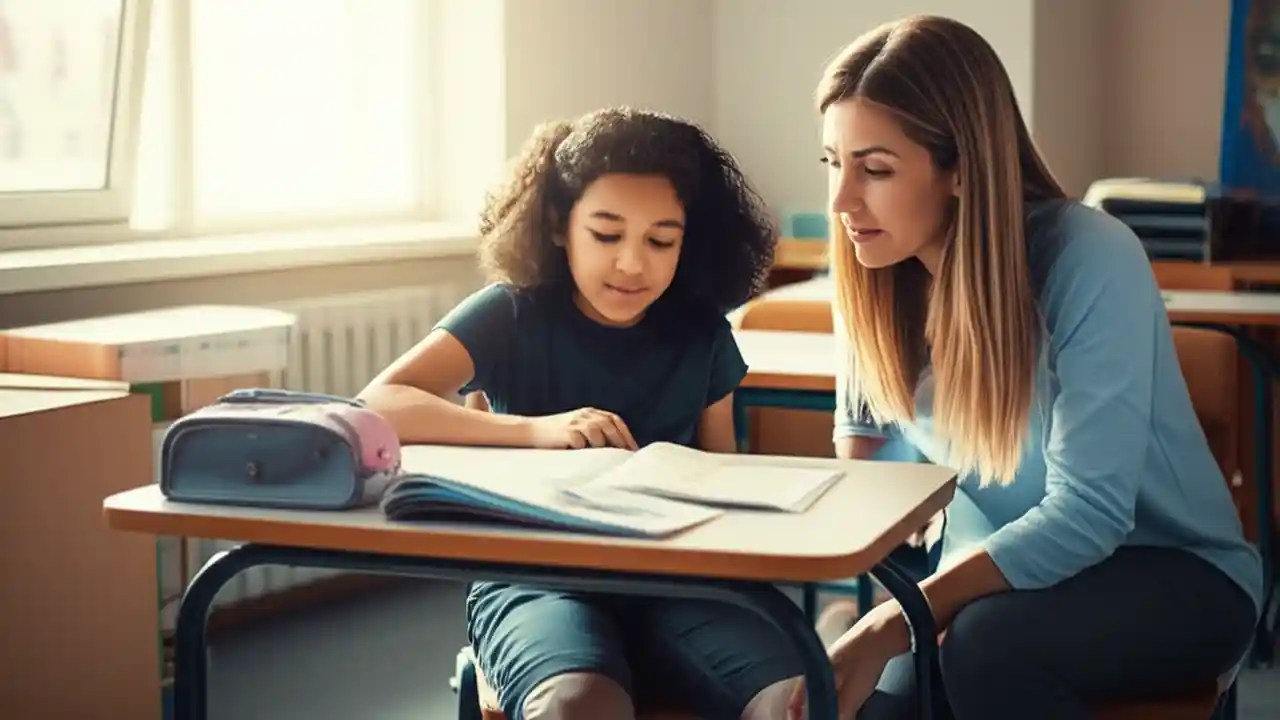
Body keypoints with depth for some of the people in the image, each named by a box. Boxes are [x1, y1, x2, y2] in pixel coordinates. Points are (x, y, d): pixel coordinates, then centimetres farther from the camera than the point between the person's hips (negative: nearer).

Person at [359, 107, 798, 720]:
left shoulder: (701, 336, 6)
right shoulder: (512, 314, -3)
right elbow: (377, 406, -16)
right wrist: (534, 430, -27)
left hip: (668, 582, 3)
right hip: (532, 577, -2)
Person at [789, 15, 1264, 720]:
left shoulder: (1090, 260, -23)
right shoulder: (878, 276, -6)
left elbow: (1087, 514, -27)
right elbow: (862, 430, 10)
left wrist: (892, 626, -34)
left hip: (1172, 572, -3)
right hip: (1006, 566, 4)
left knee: (988, 642, -34)